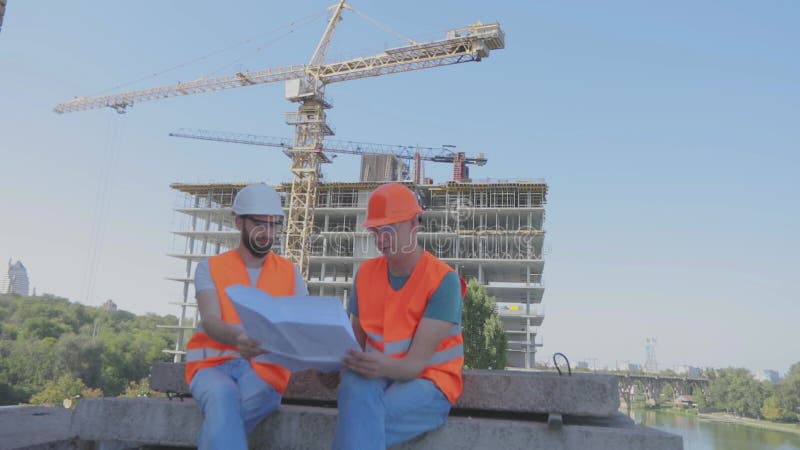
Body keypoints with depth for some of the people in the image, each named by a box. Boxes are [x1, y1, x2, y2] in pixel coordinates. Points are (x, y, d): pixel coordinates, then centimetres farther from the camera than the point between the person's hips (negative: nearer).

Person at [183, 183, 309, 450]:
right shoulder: (209, 268, 6)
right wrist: (237, 337, -37)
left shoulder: (290, 273, 12)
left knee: (222, 412, -34)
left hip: (264, 368, 1)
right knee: (223, 396, -36)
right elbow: (210, 323, -11)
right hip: (214, 363, -1)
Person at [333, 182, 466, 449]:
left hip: (428, 383, -4)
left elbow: (417, 362, -19)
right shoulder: (365, 273, 5)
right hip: (378, 375, 4)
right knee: (354, 385, -35)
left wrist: (384, 367, -41)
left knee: (357, 420, -34)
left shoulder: (443, 280, -13)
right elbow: (355, 340, 8)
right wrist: (335, 360, -16)